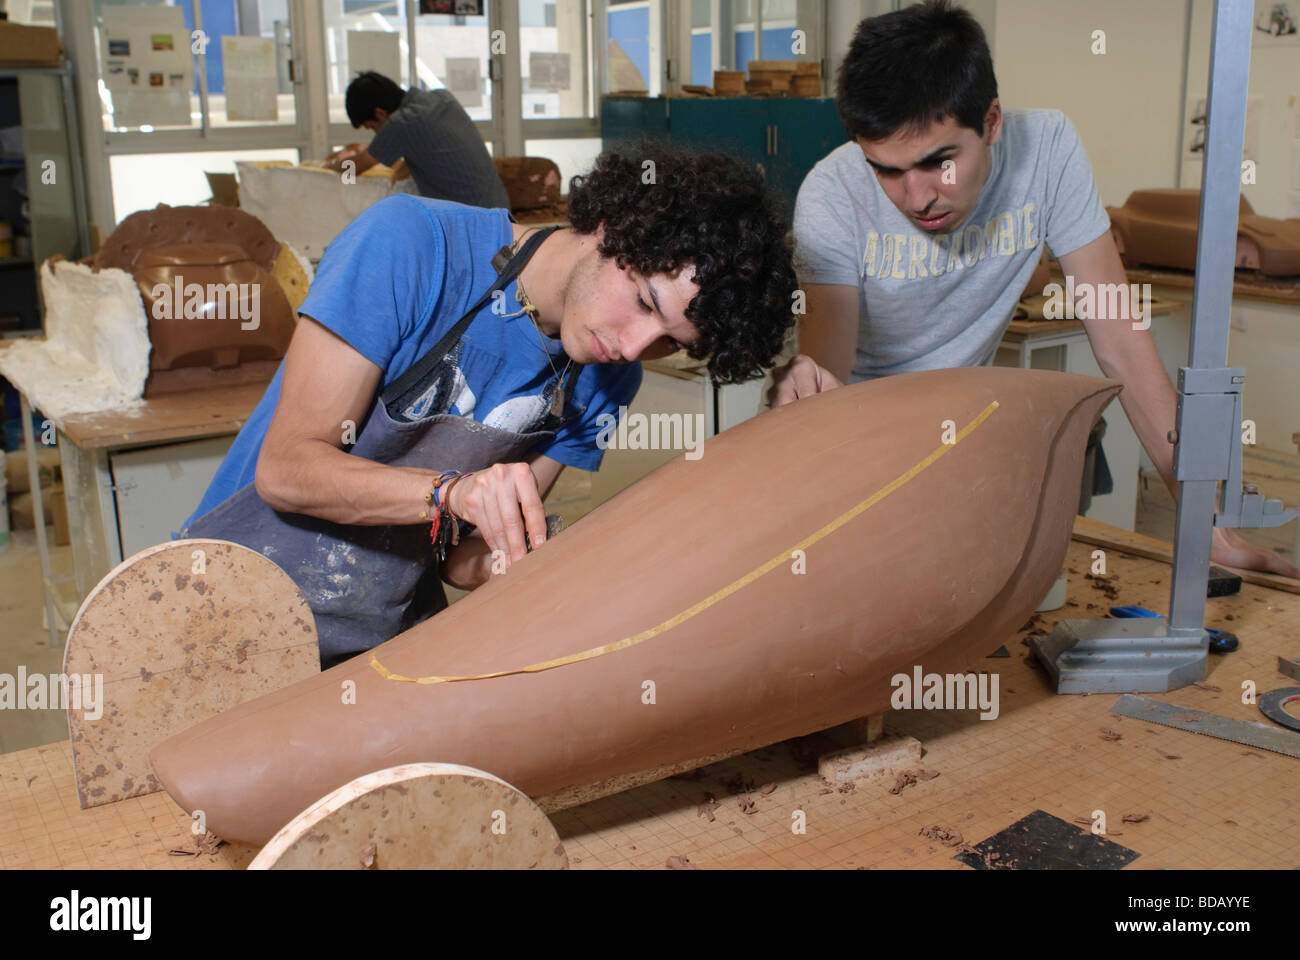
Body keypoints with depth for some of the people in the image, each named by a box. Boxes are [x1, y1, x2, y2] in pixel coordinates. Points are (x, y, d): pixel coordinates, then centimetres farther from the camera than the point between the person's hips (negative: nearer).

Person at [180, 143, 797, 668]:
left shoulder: (604, 384, -2)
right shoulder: (412, 243, -17)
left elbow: (459, 558, -1)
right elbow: (286, 467, -19)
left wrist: (501, 566, -23)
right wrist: (453, 493, -33)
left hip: (390, 636, 4)